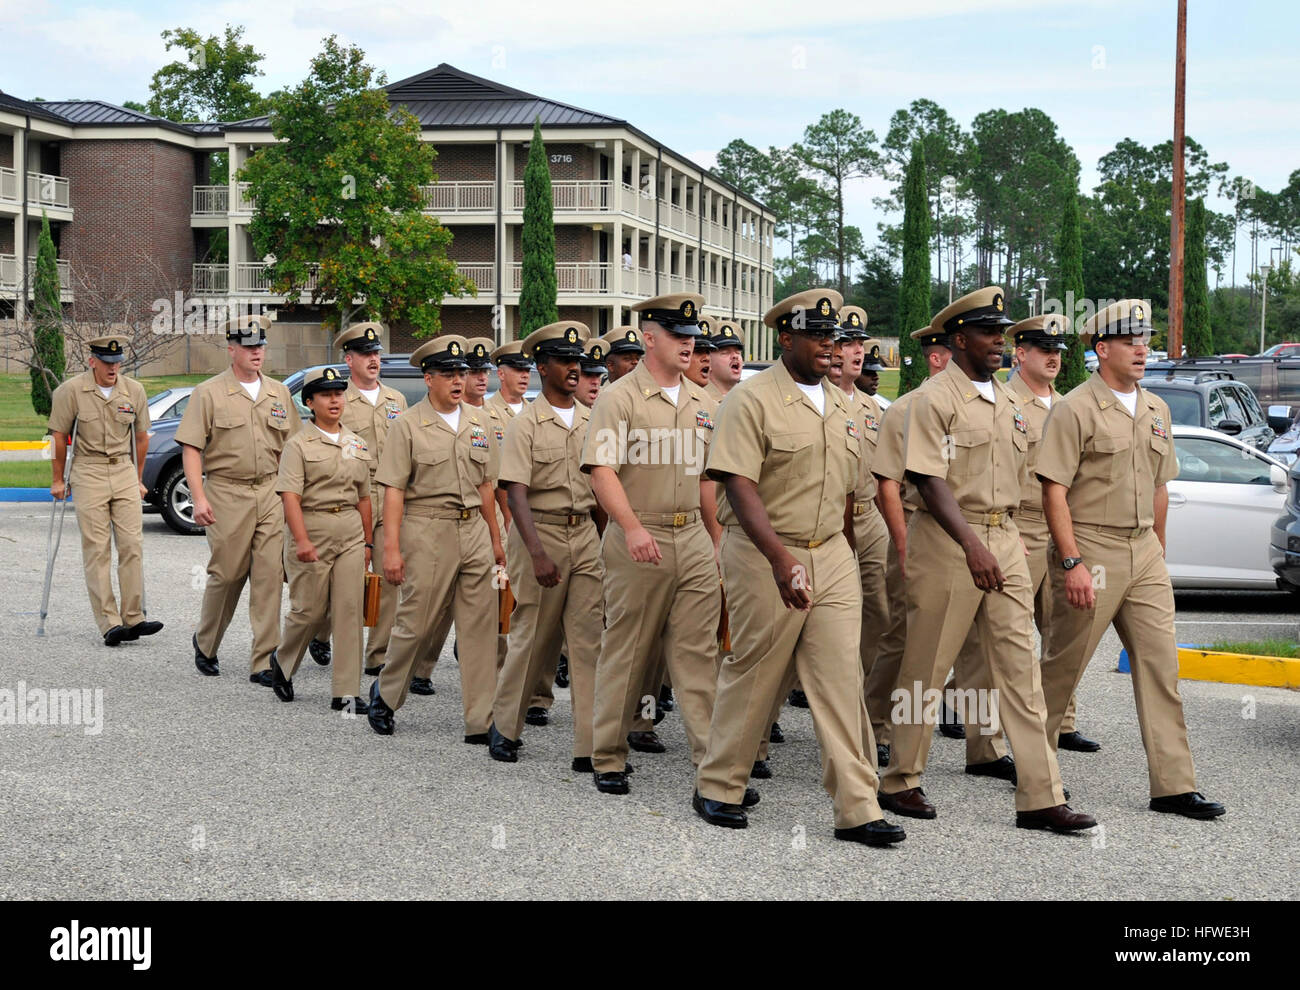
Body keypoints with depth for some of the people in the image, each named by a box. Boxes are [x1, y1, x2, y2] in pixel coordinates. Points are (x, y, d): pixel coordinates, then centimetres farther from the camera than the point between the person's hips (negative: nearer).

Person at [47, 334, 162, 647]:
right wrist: (58, 480, 5)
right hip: (88, 473, -3)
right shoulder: (71, 391, -6)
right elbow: (59, 437, 1)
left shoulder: (134, 391, 4)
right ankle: (109, 625, -6)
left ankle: (133, 618, 2)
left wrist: (138, 479, 18)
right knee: (97, 550, -5)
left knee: (133, 545, -3)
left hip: (124, 471, 3)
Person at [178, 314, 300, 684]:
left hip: (271, 492, 3)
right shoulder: (209, 393, -1)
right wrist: (199, 498, -13)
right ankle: (205, 642, 27)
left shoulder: (279, 393, 13)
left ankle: (264, 661, 0)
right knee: (227, 574, 1)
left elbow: (291, 446, 18)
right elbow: (190, 448, -4)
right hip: (227, 492, -3)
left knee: (269, 577, -3)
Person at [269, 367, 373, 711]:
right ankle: (283, 661, 32)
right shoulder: (299, 444, -4)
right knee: (309, 609, 2)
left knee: (350, 609, -2)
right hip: (311, 531, -4)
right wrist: (302, 540, -25)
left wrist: (368, 541, 16)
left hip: (351, 533, 4)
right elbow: (290, 495, -14)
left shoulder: (356, 444, 13)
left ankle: (346, 692, 1)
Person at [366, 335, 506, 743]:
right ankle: (385, 691, 29)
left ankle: (481, 722, 5)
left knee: (481, 626, 1)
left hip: (474, 531, 5)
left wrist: (495, 538, 17)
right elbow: (394, 490, -7)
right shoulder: (408, 425, -3)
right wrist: (392, 548, -13)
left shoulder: (478, 422, 12)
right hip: (428, 531, -5)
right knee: (416, 623, 2)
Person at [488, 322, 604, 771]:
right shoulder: (525, 424, -6)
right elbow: (517, 494, -14)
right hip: (540, 533, -4)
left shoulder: (593, 421, 9)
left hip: (586, 535, 4)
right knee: (535, 637, 4)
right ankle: (504, 725, 26)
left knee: (590, 640, -3)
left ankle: (590, 746, -2)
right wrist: (537, 553, -25)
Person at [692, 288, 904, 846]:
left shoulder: (839, 404, 12)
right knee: (754, 675, 4)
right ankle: (717, 789, 23)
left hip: (832, 555, 6)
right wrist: (780, 557, -29)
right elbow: (740, 487, -18)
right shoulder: (752, 399, -9)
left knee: (841, 677, 0)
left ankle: (857, 809, 2)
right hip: (765, 556, -5)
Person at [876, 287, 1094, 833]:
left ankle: (1040, 798, 2)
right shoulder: (935, 399, -9)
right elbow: (930, 481, -17)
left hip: (1005, 540, 7)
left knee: (1019, 665, 2)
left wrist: (1002, 538, 16)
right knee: (926, 666, 2)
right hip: (947, 541, -7)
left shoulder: (1007, 401, 14)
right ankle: (901, 782, 18)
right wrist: (971, 544, -28)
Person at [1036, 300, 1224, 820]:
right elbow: (1054, 491, -13)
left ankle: (1173, 785, 4)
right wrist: (1072, 562, -18)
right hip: (1091, 548, -6)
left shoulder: (1156, 410, 13)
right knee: (1063, 665, 2)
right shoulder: (1075, 409, -8)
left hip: (1144, 551, 6)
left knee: (1160, 664, 2)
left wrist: (1158, 552, 17)